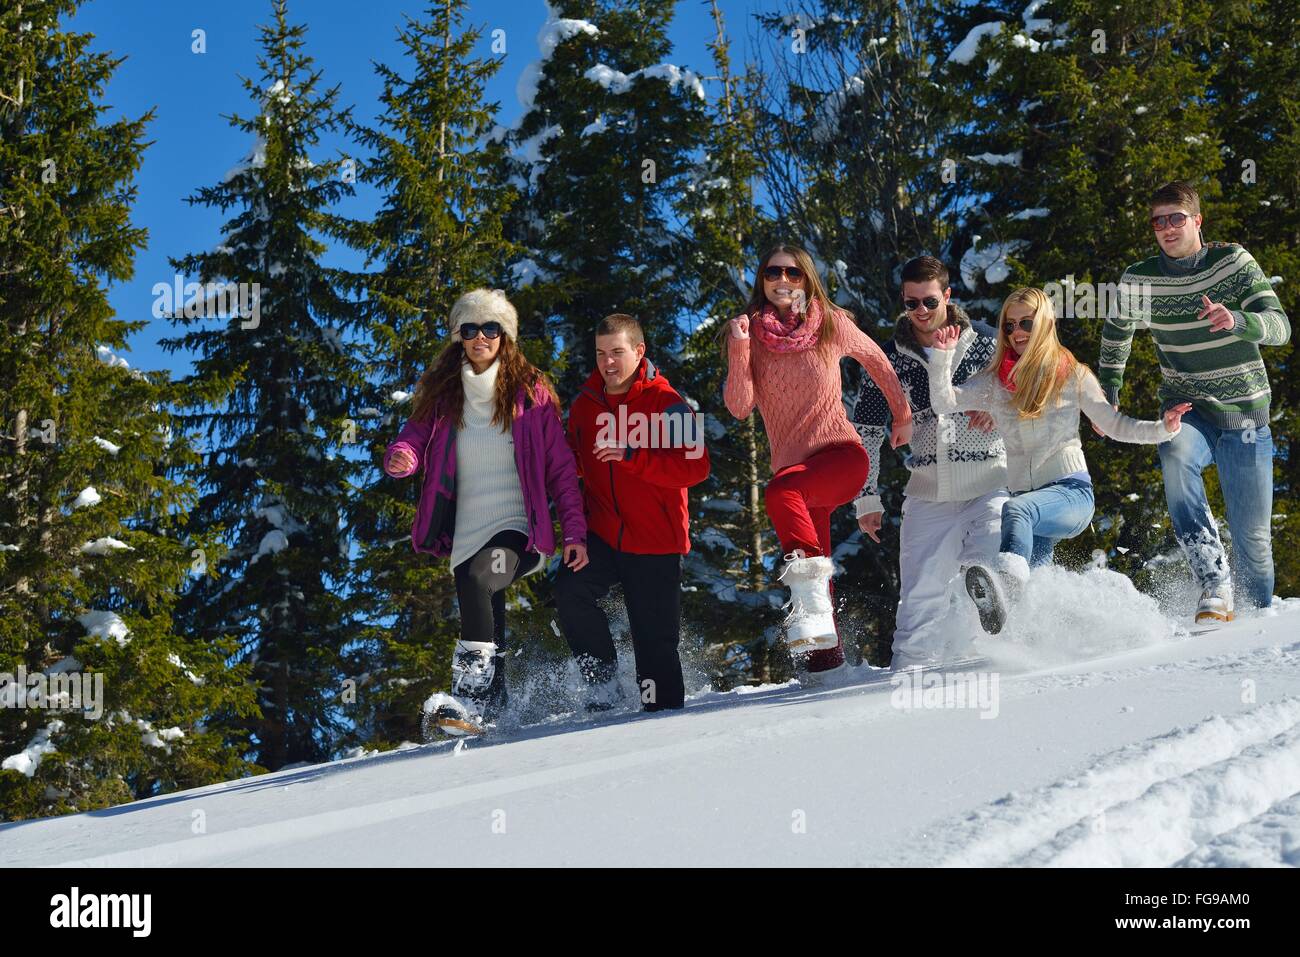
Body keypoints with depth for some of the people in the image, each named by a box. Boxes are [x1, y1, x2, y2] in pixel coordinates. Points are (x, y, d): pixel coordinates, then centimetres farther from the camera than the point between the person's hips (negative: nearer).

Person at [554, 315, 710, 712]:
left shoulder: (666, 404, -9)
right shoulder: (585, 404, 8)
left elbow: (695, 467, -19)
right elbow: (574, 462, 25)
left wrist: (631, 456, -27)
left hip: (656, 543, -4)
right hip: (602, 535, 4)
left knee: (655, 642, 0)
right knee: (571, 591, -23)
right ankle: (603, 682, -7)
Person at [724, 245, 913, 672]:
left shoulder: (832, 325, 1)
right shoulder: (750, 335, 3)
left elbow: (875, 359, 20)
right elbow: (740, 407, -7)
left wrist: (903, 414, 26)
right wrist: (739, 349, -19)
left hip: (842, 455, -3)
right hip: (794, 468, 3)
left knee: (780, 491, -35)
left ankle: (811, 604, -41)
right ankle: (827, 657, 10)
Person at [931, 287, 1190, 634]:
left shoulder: (1072, 376, 4)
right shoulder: (995, 382, 11)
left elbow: (1114, 426, 8)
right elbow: (944, 403, -1)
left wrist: (1163, 429, -7)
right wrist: (943, 356, -14)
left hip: (1071, 492, -5)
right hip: (1028, 501, 6)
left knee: (1016, 510, -37)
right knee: (1035, 589, -4)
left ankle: (1006, 580, -63)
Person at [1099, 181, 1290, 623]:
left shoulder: (1234, 262, -8)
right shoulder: (1139, 280, -3)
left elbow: (1279, 327, -17)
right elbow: (1116, 333, 17)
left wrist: (1235, 320, -36)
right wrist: (1108, 393, 14)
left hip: (1244, 416, 0)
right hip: (1187, 410, 0)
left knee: (1253, 536, 1)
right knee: (1176, 454, -36)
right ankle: (1214, 586, -36)